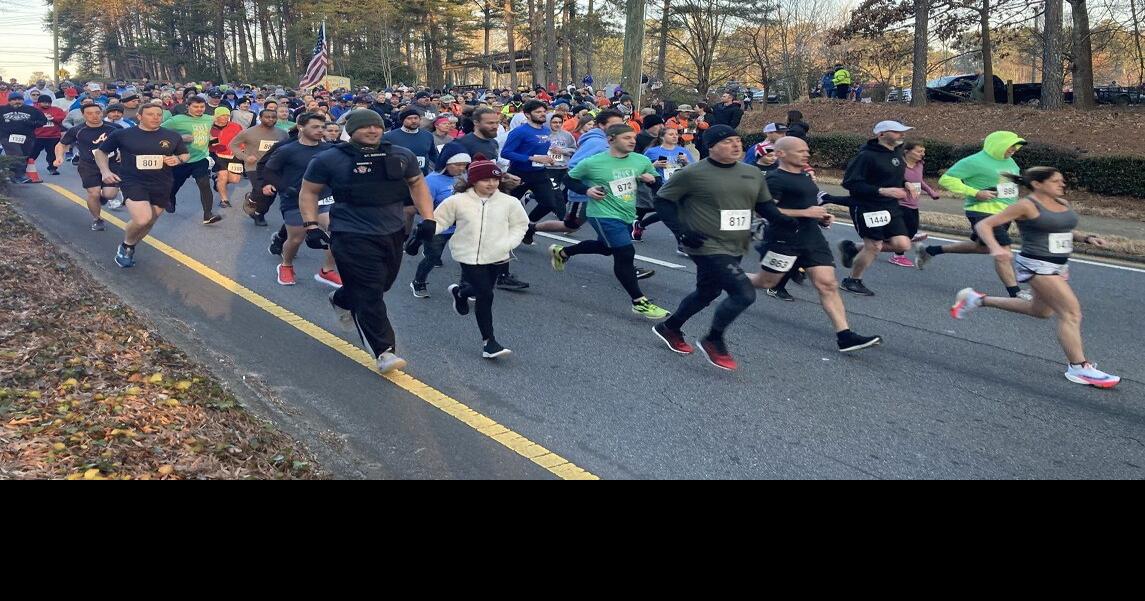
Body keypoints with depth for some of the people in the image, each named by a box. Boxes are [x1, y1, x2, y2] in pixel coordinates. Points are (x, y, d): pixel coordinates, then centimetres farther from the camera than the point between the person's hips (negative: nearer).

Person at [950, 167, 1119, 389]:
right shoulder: (1026, 206, -12)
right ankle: (1078, 368, -8)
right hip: (1037, 265, -9)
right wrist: (996, 248, -29)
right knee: (1071, 310, -14)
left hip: (1059, 266, 9)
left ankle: (977, 299, 31)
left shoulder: (1063, 204, 9)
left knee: (1040, 311, 22)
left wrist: (1086, 238, 7)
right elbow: (983, 225, -12)